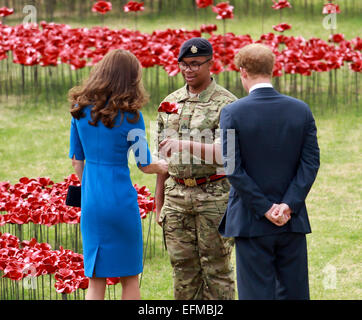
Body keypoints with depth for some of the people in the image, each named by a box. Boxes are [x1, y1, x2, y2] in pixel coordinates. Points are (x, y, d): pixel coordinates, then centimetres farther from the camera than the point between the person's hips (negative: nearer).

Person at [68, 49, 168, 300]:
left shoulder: (80, 110, 2)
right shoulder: (129, 115, -11)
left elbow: (76, 160, 9)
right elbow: (145, 165, -4)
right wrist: (163, 167, 17)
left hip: (91, 202, 4)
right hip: (121, 201, -4)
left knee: (96, 281, 9)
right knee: (130, 277, 10)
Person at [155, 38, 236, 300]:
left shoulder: (226, 104, -6)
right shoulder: (171, 103, 12)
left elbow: (221, 152, -18)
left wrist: (185, 145, -33)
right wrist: (159, 203, 16)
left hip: (214, 196, -5)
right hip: (177, 194, 5)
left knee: (217, 268, 0)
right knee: (183, 266, 7)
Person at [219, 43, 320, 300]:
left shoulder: (232, 113, -9)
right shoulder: (301, 110, 0)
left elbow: (232, 168, -12)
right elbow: (311, 163, -4)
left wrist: (265, 209, -9)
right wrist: (288, 205, -9)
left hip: (250, 221, -3)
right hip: (293, 221, 3)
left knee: (257, 293, 2)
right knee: (295, 292, 11)